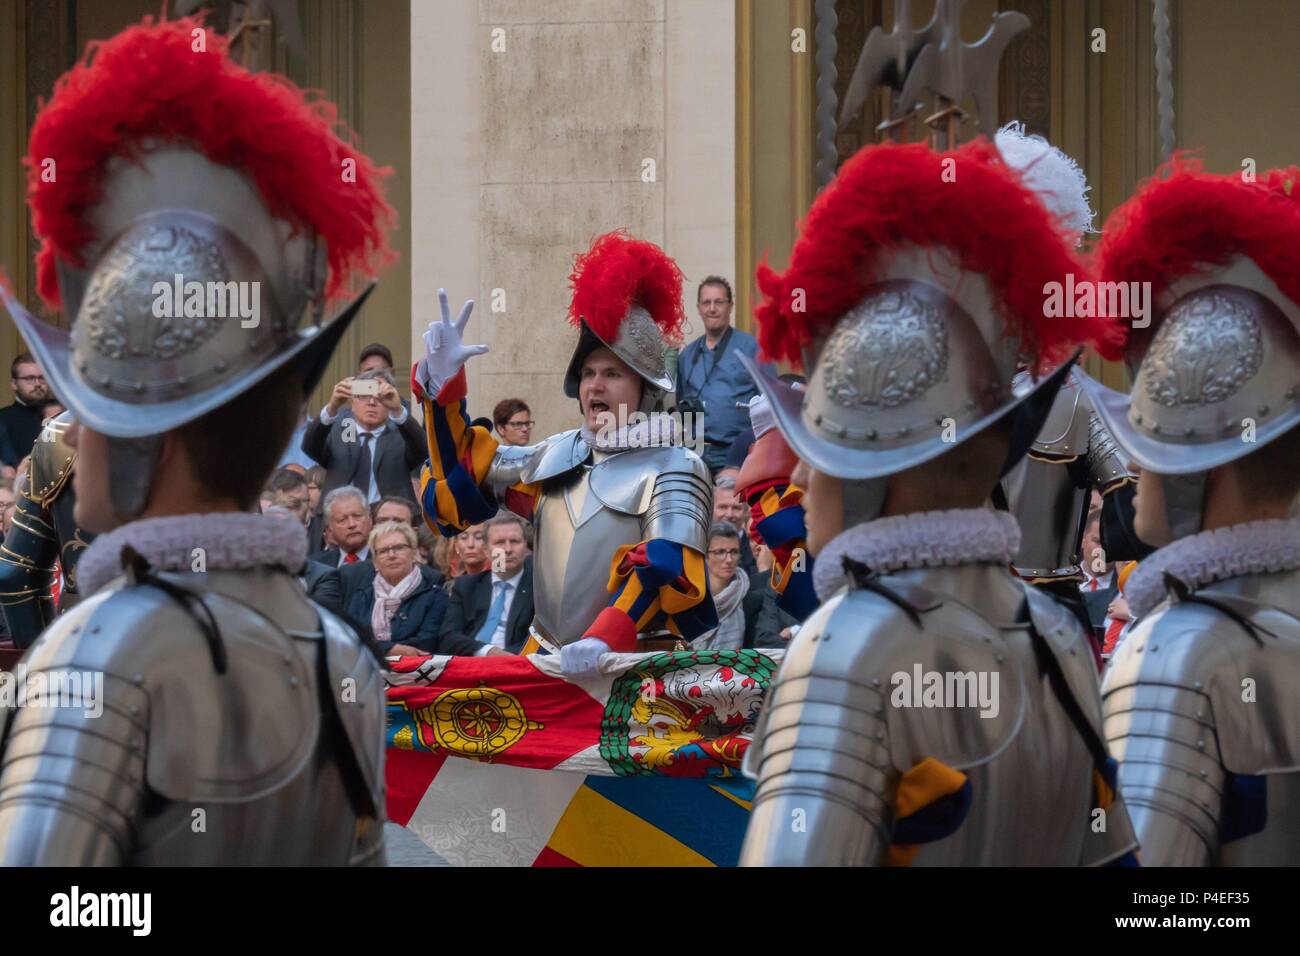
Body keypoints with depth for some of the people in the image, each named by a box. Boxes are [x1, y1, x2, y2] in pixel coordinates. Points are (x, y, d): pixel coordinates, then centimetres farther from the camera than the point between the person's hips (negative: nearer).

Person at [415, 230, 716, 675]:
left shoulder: (674, 467, -2)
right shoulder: (559, 455, 17)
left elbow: (663, 569, -15)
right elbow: (462, 477, 23)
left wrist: (605, 637, -30)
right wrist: (444, 386, 12)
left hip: (636, 665, -5)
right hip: (548, 661, 5)